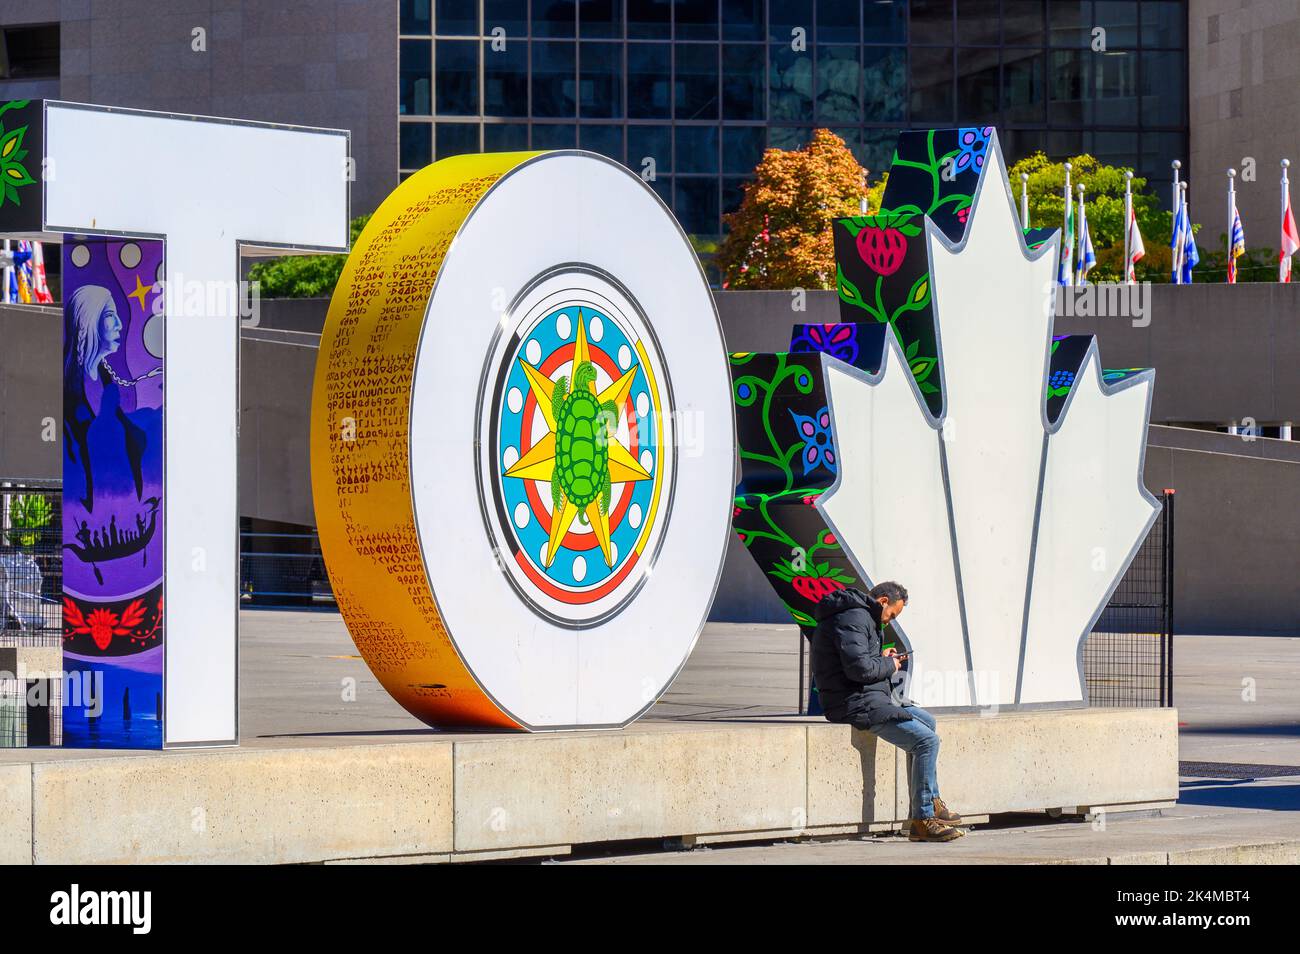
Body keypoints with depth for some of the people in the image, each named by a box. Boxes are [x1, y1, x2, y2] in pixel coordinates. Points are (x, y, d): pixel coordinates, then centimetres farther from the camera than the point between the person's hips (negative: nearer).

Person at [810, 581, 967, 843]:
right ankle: (922, 821, -15)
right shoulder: (853, 619, -16)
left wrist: (882, 659, 13)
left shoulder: (859, 616, 19)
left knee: (926, 721, 23)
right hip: (857, 704, -12)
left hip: (873, 697, 12)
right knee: (927, 740, -17)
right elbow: (859, 668, -25)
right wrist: (889, 666, -7)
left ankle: (931, 802, 26)